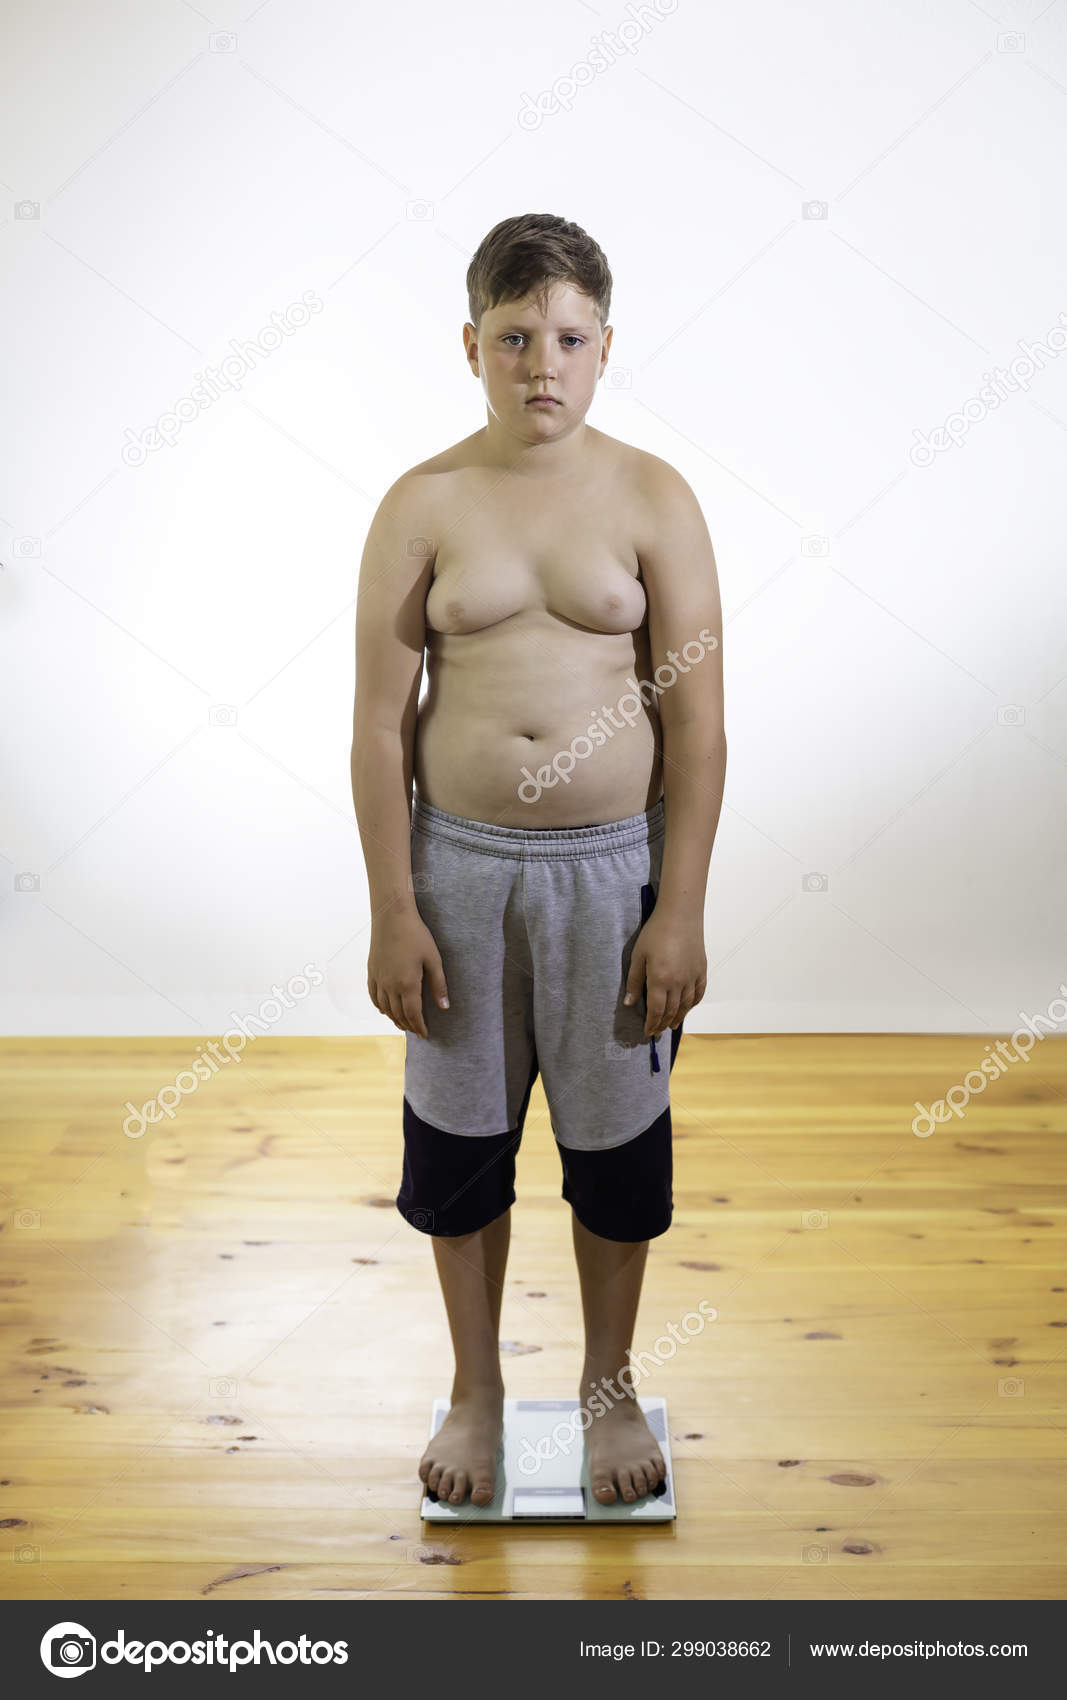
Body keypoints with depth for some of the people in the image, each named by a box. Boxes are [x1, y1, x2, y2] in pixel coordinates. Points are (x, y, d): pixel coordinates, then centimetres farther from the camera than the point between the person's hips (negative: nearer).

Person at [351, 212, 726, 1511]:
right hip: (459, 860, 1)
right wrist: (394, 909, -6)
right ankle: (476, 1390, 35)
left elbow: (697, 722, -4)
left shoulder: (653, 499, -3)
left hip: (614, 863, 0)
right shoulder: (423, 505, -2)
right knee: (460, 1136, 13)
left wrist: (680, 910, -8)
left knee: (616, 1138, 12)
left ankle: (609, 1384, 36)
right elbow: (382, 721, -3)